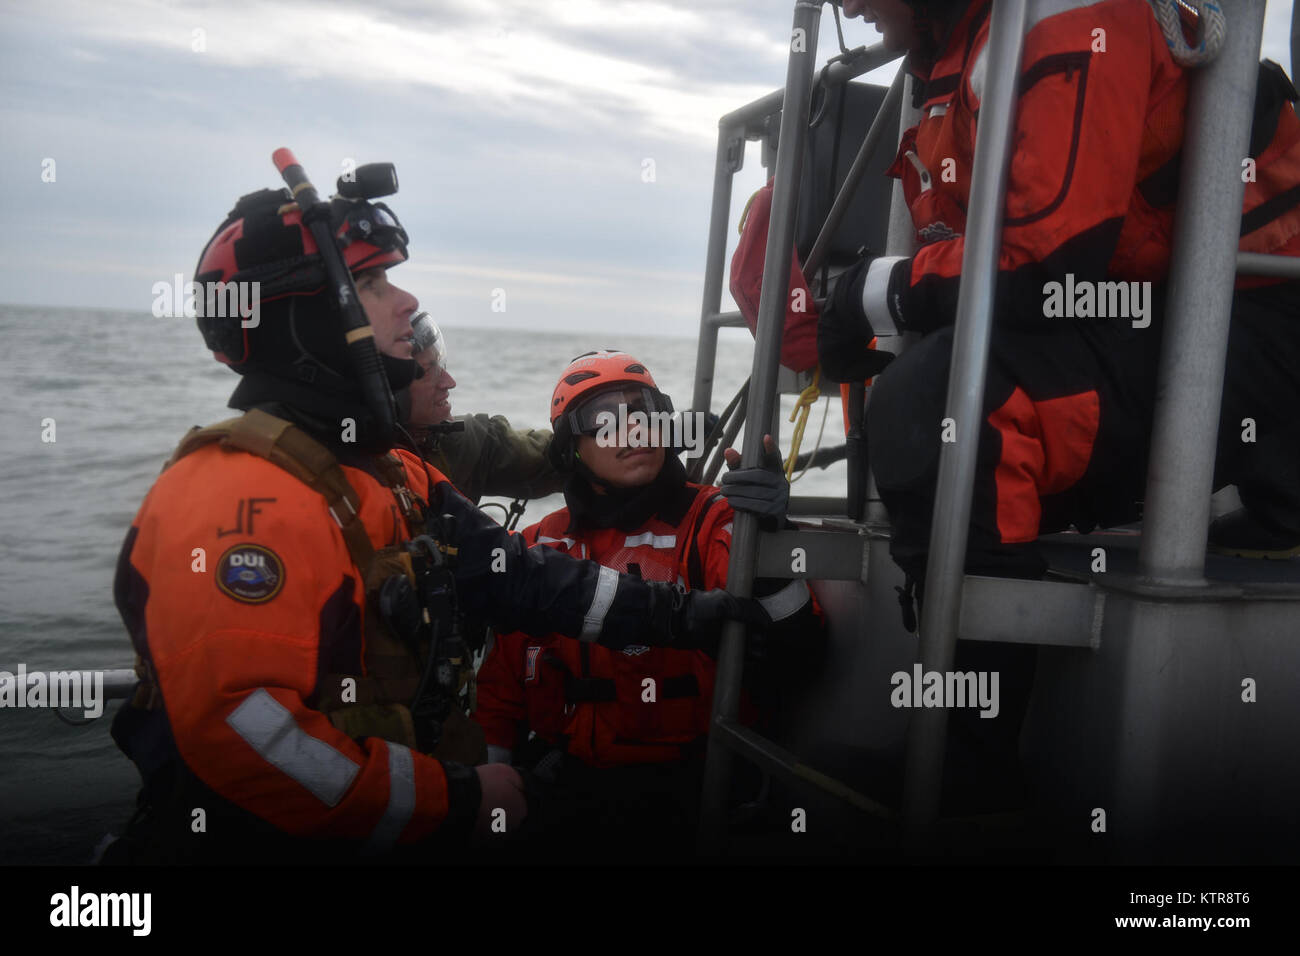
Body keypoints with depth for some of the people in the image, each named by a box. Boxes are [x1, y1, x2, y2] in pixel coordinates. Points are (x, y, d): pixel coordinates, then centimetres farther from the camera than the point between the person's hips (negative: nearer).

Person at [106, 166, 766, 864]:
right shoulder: (236, 496, -20)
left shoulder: (392, 477, 13)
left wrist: (688, 614, 9)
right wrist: (457, 800, -21)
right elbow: (238, 726, -28)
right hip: (256, 840, -8)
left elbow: (518, 575, 14)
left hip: (376, 831, 9)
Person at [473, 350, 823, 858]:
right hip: (562, 774, 3)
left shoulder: (712, 521, 0)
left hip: (683, 775, -3)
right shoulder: (541, 546, 12)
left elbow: (790, 646, -15)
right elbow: (502, 683, 19)